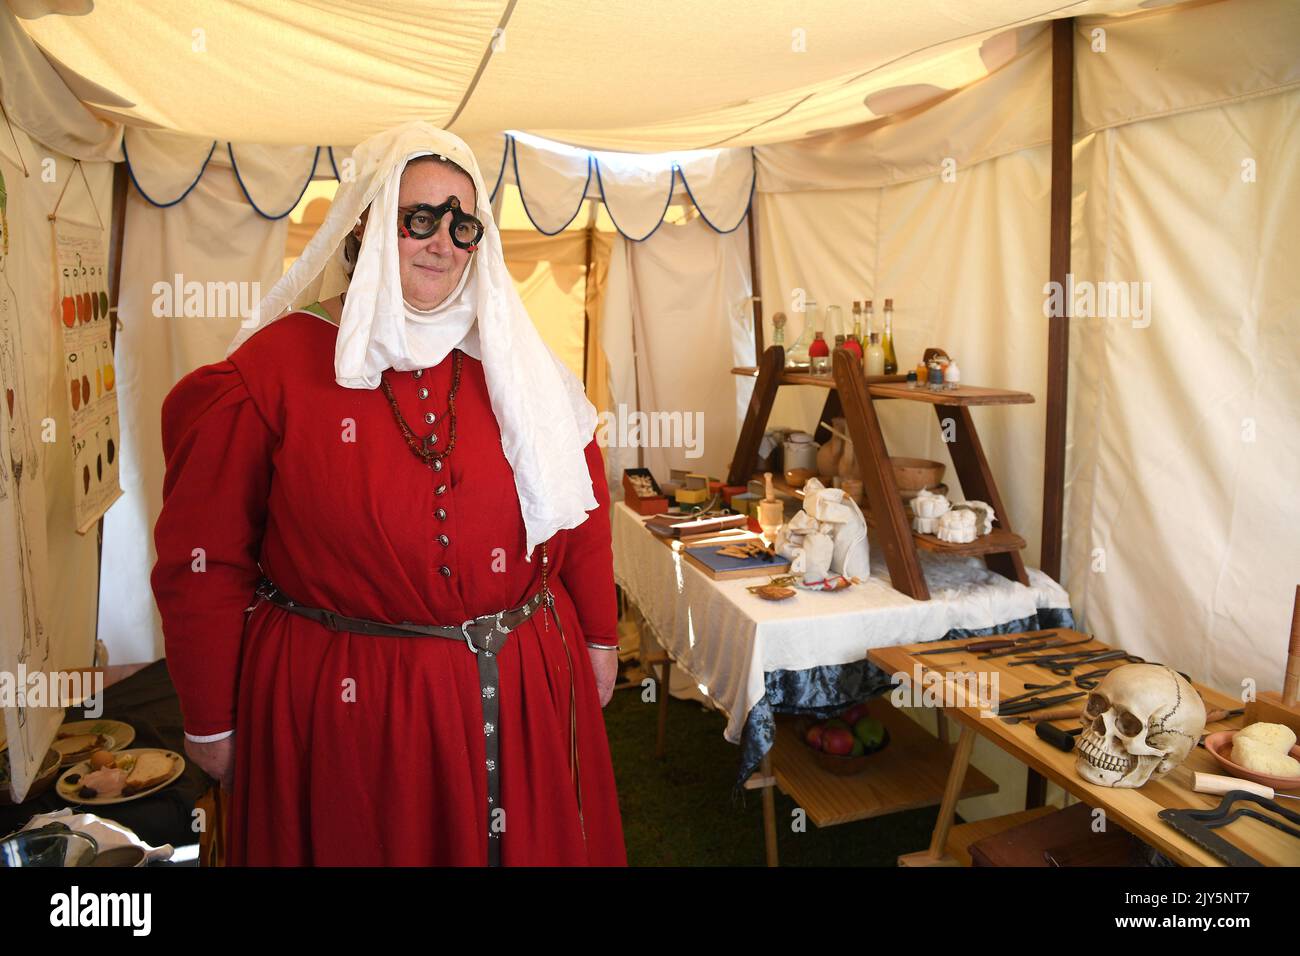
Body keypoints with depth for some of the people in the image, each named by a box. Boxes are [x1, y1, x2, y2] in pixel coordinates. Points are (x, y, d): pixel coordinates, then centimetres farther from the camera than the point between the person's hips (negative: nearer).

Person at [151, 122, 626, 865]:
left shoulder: (513, 362, 1)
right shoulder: (274, 365, -9)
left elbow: (583, 510, 7)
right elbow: (204, 561, -6)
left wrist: (599, 638, 10)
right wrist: (212, 724, -1)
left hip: (524, 692, 4)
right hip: (343, 705, -3)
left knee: (531, 843, 20)